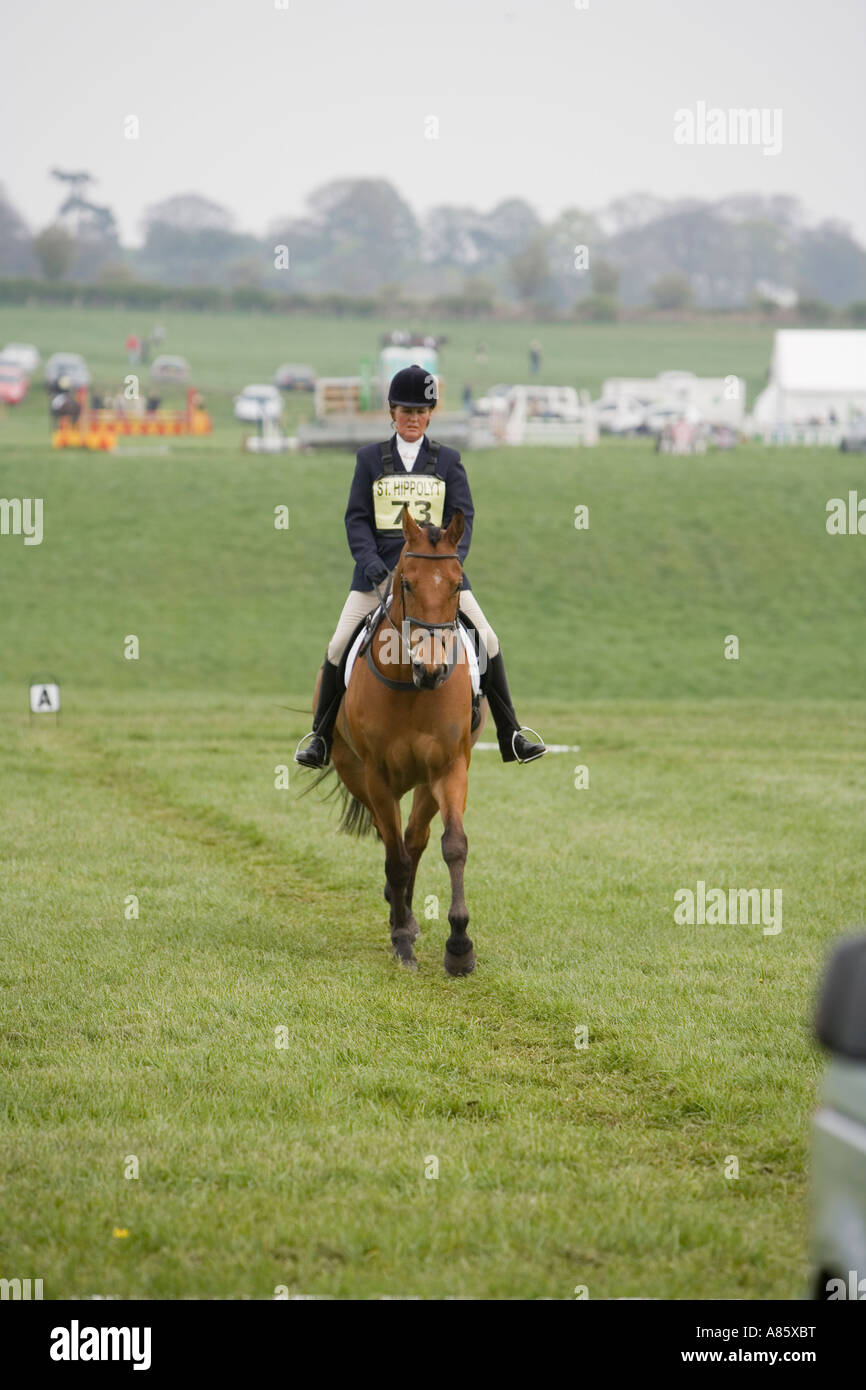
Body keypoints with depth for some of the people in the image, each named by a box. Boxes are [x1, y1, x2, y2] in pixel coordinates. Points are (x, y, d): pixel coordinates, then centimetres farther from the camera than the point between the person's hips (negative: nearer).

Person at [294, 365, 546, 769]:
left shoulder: (448, 460, 9)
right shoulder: (370, 458, 7)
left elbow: (463, 517, 2)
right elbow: (357, 519, 2)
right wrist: (371, 563, -15)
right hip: (380, 568, 0)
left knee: (487, 640, -9)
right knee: (339, 645, -9)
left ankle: (511, 736, 0)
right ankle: (320, 738, 4)